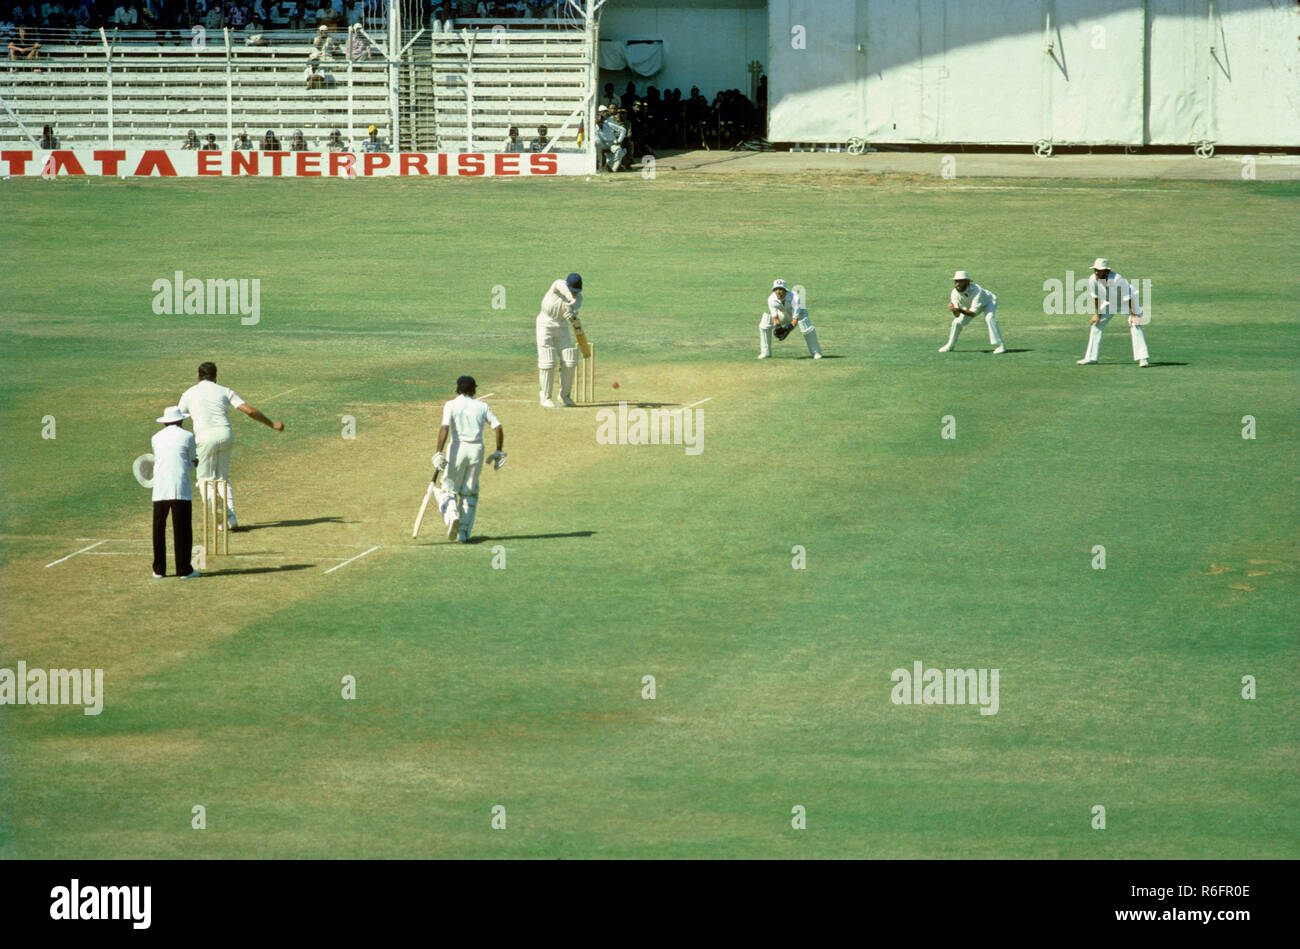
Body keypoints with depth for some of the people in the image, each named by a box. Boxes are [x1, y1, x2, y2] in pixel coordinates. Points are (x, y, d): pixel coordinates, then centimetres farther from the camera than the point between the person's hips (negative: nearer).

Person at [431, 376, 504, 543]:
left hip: (457, 449, -2)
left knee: (448, 489, 9)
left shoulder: (451, 405, 1)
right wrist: (499, 452, 11)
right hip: (477, 450, 2)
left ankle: (452, 515, -22)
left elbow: (444, 428, -13)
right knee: (470, 492, 14)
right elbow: (498, 428, 2)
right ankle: (464, 533, 9)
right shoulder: (482, 406, 8)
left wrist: (438, 452, -18)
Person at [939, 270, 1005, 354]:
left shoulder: (976, 290, -42)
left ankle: (999, 345, -26)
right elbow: (957, 315, -26)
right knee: (957, 322, -4)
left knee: (989, 318, -32)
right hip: (970, 305, 5)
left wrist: (960, 310, -58)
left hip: (988, 302, -5)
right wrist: (953, 309, -49)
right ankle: (950, 345, 20)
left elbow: (973, 313, -42)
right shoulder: (955, 293, -27)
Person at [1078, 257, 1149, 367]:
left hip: (1126, 303, -5)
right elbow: (1095, 297, -6)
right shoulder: (1093, 279, -23)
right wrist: (1097, 314, -2)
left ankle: (1143, 359, -20)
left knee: (1135, 325, -19)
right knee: (1095, 324, 2)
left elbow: (1128, 298, -29)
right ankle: (1091, 358, 12)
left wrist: (1132, 315, -27)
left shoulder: (1118, 280, -37)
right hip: (1110, 303, 5)